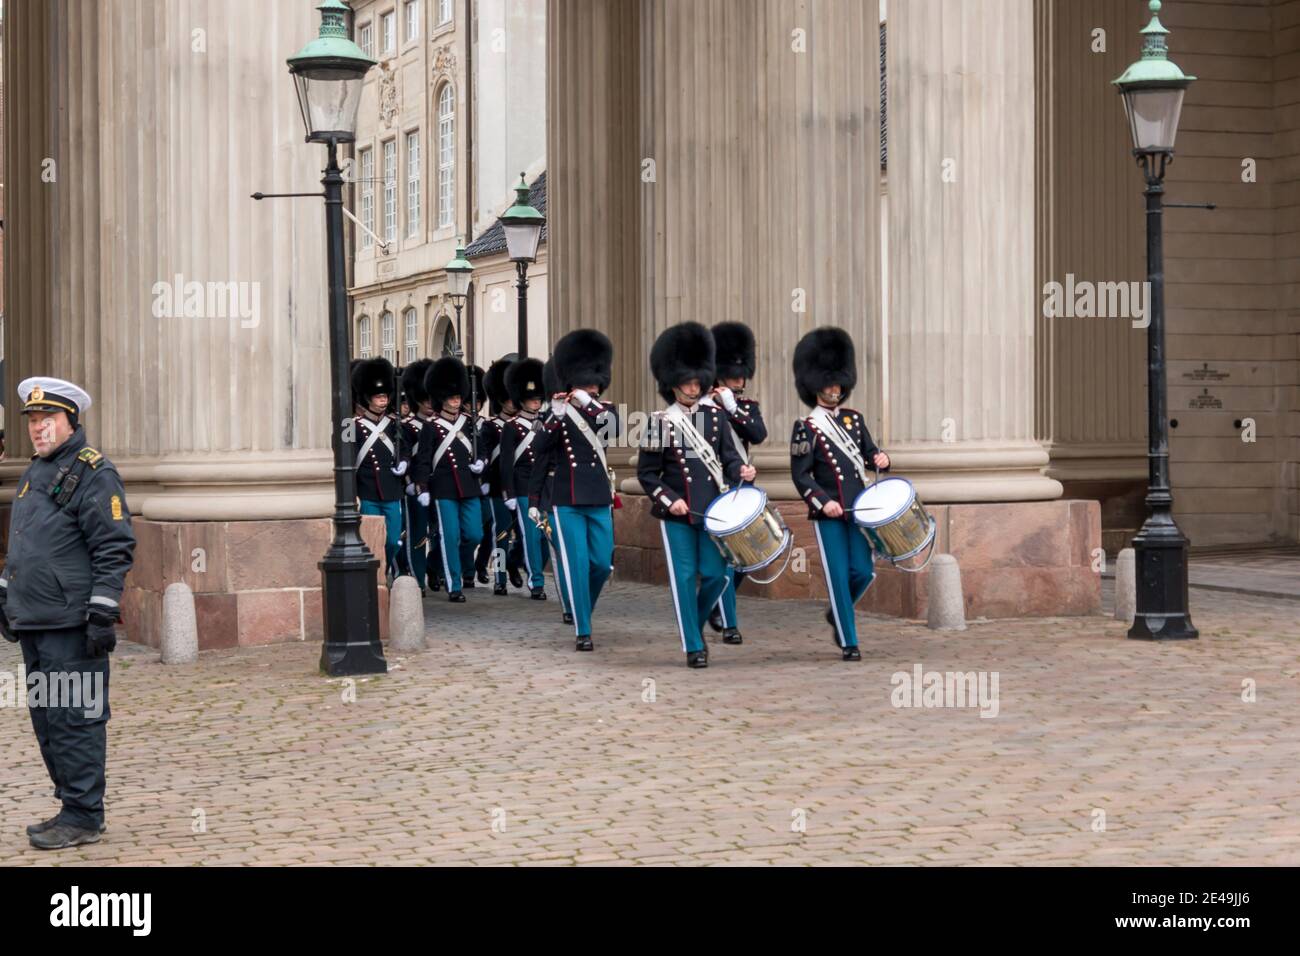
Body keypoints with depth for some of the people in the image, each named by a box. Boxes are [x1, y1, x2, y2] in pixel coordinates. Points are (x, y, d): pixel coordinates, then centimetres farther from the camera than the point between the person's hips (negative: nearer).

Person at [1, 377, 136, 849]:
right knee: (46, 719, 13)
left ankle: (83, 817, 0)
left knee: (74, 720, -6)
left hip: (72, 627, -9)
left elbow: (115, 549, -15)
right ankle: (73, 807, 22)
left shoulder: (93, 473, -10)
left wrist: (102, 614, -18)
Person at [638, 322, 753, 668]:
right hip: (676, 513, -3)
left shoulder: (715, 416, 6)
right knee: (685, 577, -1)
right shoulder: (659, 423, -3)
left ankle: (694, 623, 27)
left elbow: (729, 456, 6)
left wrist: (741, 471, -15)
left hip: (712, 510, 3)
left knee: (716, 575, 1)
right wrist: (668, 500, -12)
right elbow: (646, 473, -1)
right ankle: (693, 646, 8)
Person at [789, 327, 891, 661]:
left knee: (863, 571, 0)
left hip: (857, 508, 5)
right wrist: (823, 501, -19)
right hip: (828, 512, -5)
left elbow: (868, 451, 18)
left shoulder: (854, 419, 11)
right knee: (839, 576, -3)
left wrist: (880, 459, -6)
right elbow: (800, 474, -8)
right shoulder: (807, 428, -5)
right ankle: (848, 642, 6)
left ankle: (837, 614, 29)